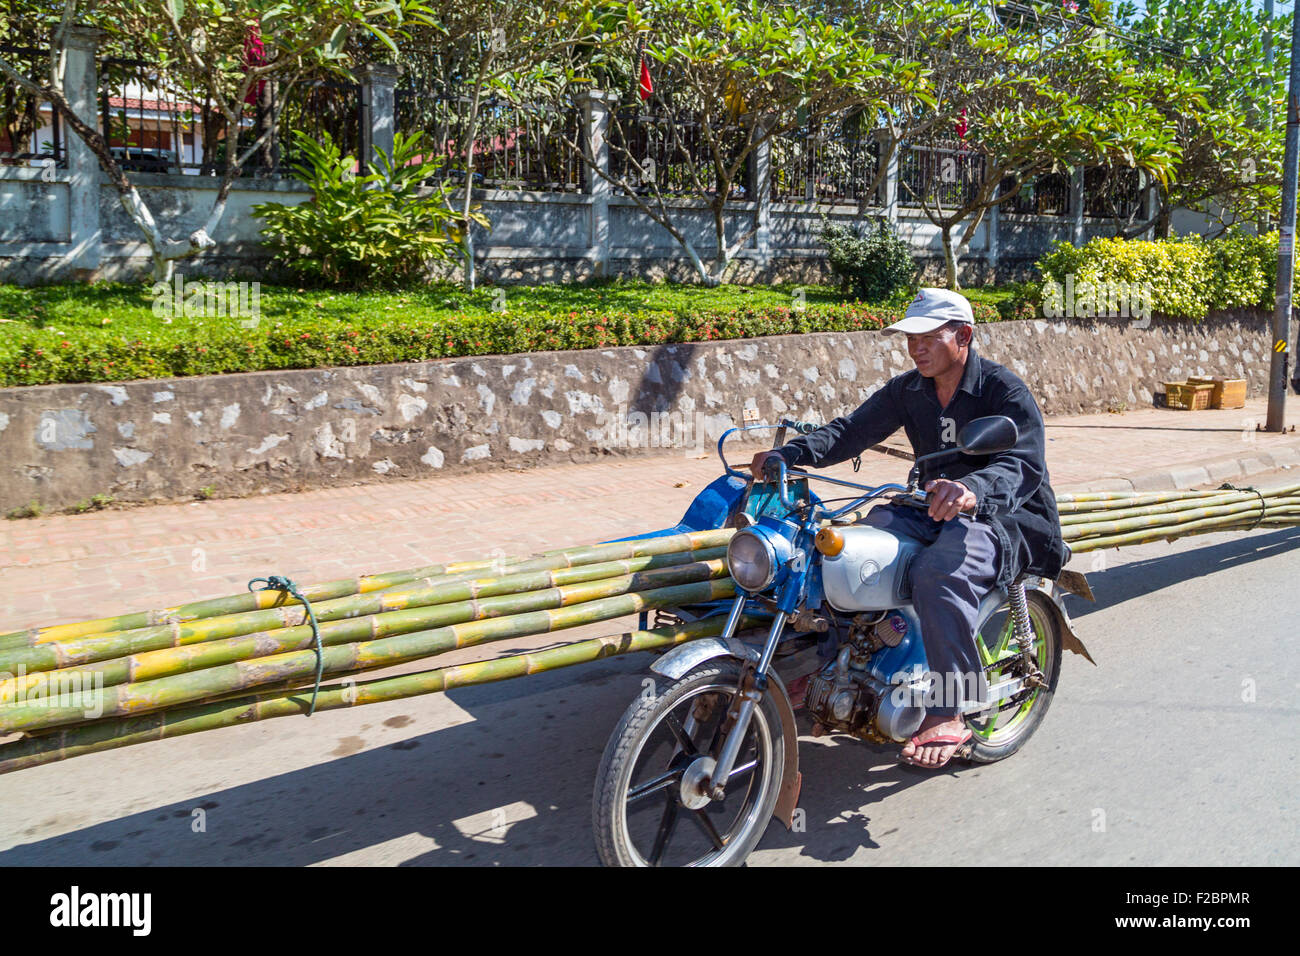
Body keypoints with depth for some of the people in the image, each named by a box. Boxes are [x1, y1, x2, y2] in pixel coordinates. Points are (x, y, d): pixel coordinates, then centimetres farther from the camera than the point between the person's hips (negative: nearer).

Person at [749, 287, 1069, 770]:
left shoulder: (1005, 390, -12)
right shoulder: (908, 389, 7)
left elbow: (1024, 466, -26)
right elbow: (853, 428, -4)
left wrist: (972, 489, -50)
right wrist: (788, 453, -22)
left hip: (1011, 517, -6)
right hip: (937, 510, 7)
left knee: (938, 574, -36)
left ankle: (948, 714, -25)